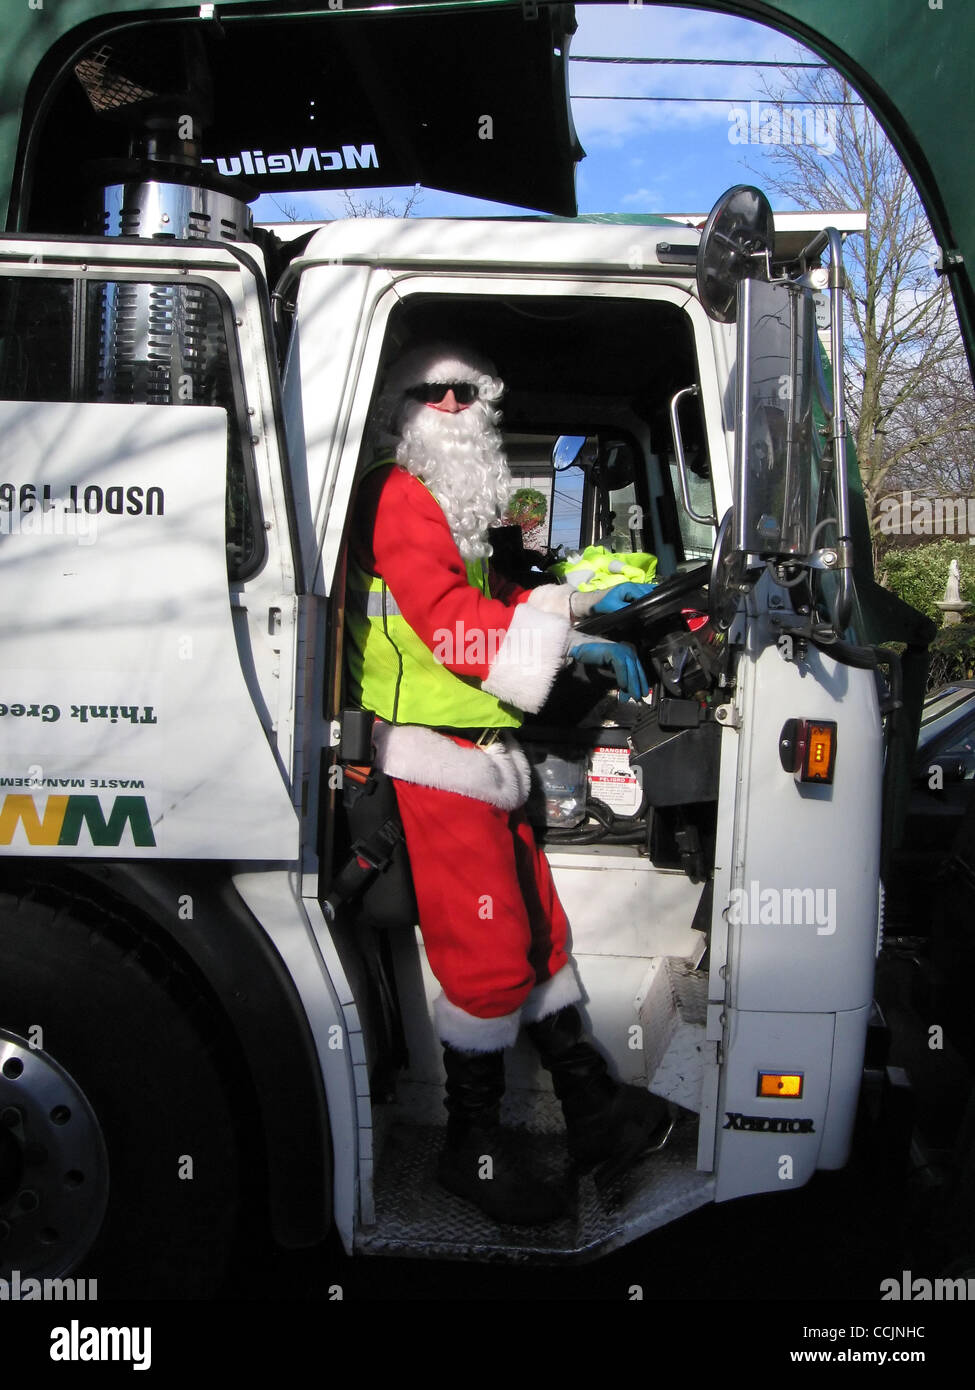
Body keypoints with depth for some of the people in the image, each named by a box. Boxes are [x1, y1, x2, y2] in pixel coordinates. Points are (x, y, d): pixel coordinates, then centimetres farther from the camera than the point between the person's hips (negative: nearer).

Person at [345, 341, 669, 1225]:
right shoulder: (398, 497, -9)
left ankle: (591, 1107, 26)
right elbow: (453, 627, -20)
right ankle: (473, 1145, 12)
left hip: (483, 756, 10)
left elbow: (494, 616, 23)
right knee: (489, 952, -5)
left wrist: (585, 646, 9)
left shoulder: (460, 510, 24)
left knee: (538, 927, 14)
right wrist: (576, 606, -14)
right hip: (438, 760, -10)